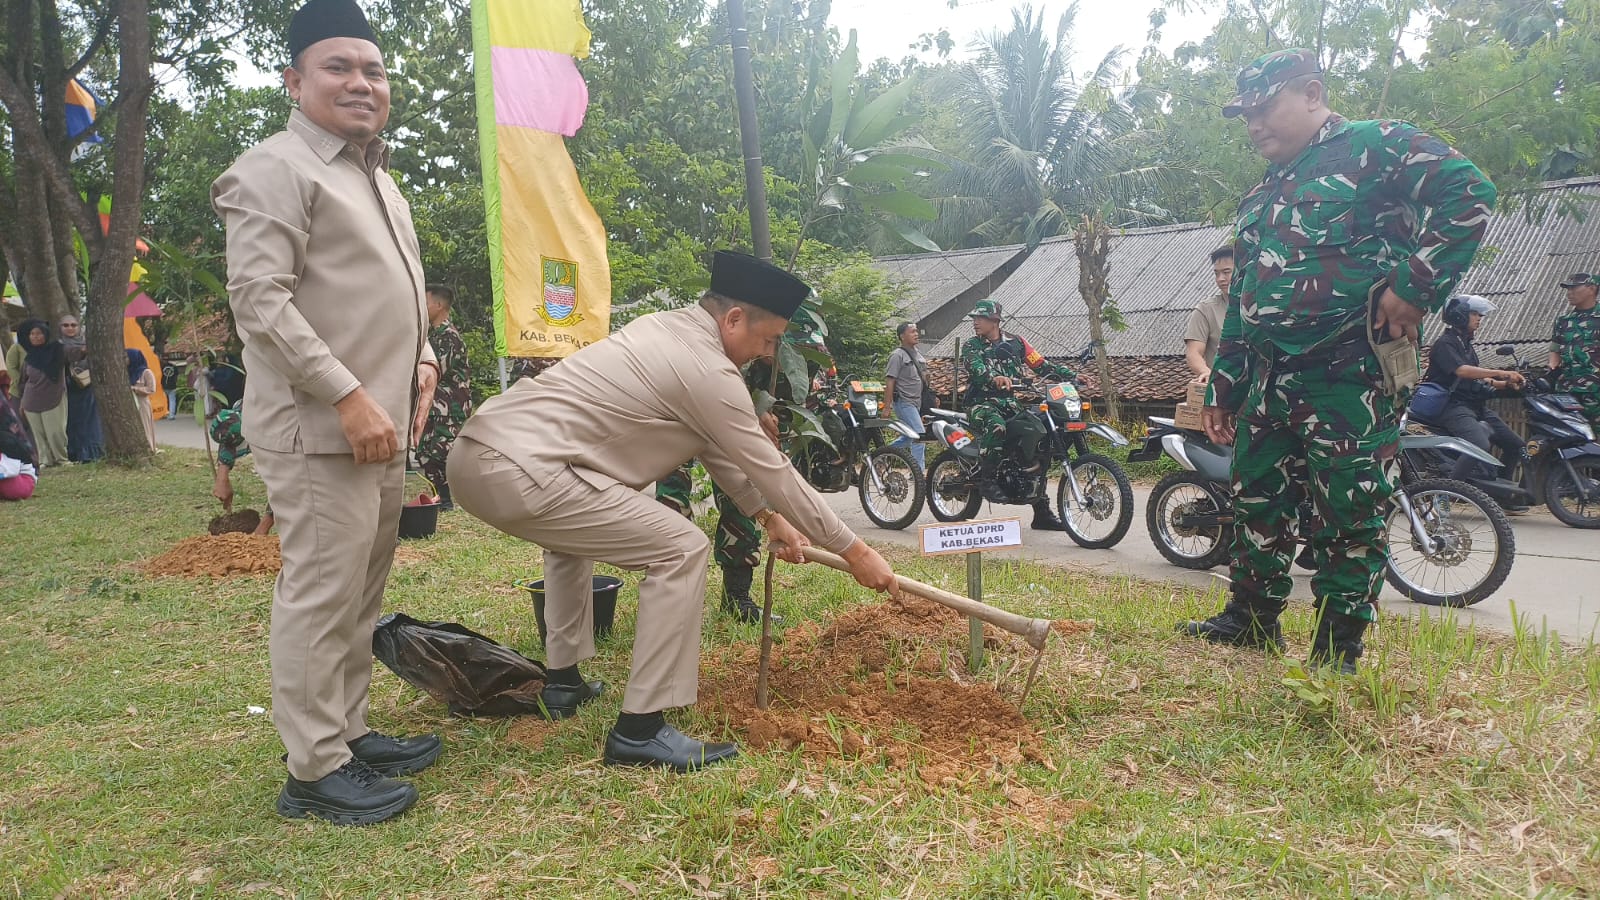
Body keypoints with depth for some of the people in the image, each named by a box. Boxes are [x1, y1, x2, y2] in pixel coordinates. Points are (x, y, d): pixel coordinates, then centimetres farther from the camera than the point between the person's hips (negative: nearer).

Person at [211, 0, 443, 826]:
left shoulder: (377, 178, 22)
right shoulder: (277, 170, -7)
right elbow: (259, 298, -16)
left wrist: (421, 357, 10)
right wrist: (348, 396, -20)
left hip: (380, 428, 9)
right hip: (320, 429, -9)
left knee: (361, 593, 14)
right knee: (320, 595, -5)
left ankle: (348, 732, 25)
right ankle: (315, 770, 5)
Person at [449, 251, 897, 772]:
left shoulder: (665, 328, 20)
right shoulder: (708, 372, -8)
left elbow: (714, 447, 27)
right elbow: (774, 471, -3)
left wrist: (768, 516, 28)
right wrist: (854, 552, 7)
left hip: (477, 451, 10)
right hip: (519, 470, -10)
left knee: (574, 530, 37)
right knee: (681, 550, -9)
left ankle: (564, 682, 41)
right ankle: (639, 732, -4)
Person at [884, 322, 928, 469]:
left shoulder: (918, 353, 13)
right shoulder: (898, 355, -12)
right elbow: (890, 381, -15)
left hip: (916, 402, 9)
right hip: (904, 403, -9)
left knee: (908, 436, 16)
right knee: (919, 435, -14)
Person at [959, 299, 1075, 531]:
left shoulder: (1015, 343, 12)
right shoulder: (971, 346, 2)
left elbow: (1042, 364, 7)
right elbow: (976, 367, -20)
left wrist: (1072, 377, -4)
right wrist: (995, 378, -41)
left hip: (1009, 403, 4)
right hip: (981, 404, -4)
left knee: (1038, 441, -4)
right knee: (996, 427, -38)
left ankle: (1042, 512, 3)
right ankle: (983, 479, -24)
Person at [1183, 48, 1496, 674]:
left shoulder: (1375, 146, -1)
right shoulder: (1260, 199, 22)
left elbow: (1469, 194, -14)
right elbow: (1240, 297, 23)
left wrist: (1414, 285, -19)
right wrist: (1222, 386, 19)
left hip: (1350, 371, -8)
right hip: (1269, 374, 8)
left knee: (1350, 513, -2)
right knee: (1256, 498, 12)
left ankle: (1339, 648, 8)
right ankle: (1251, 619, 26)